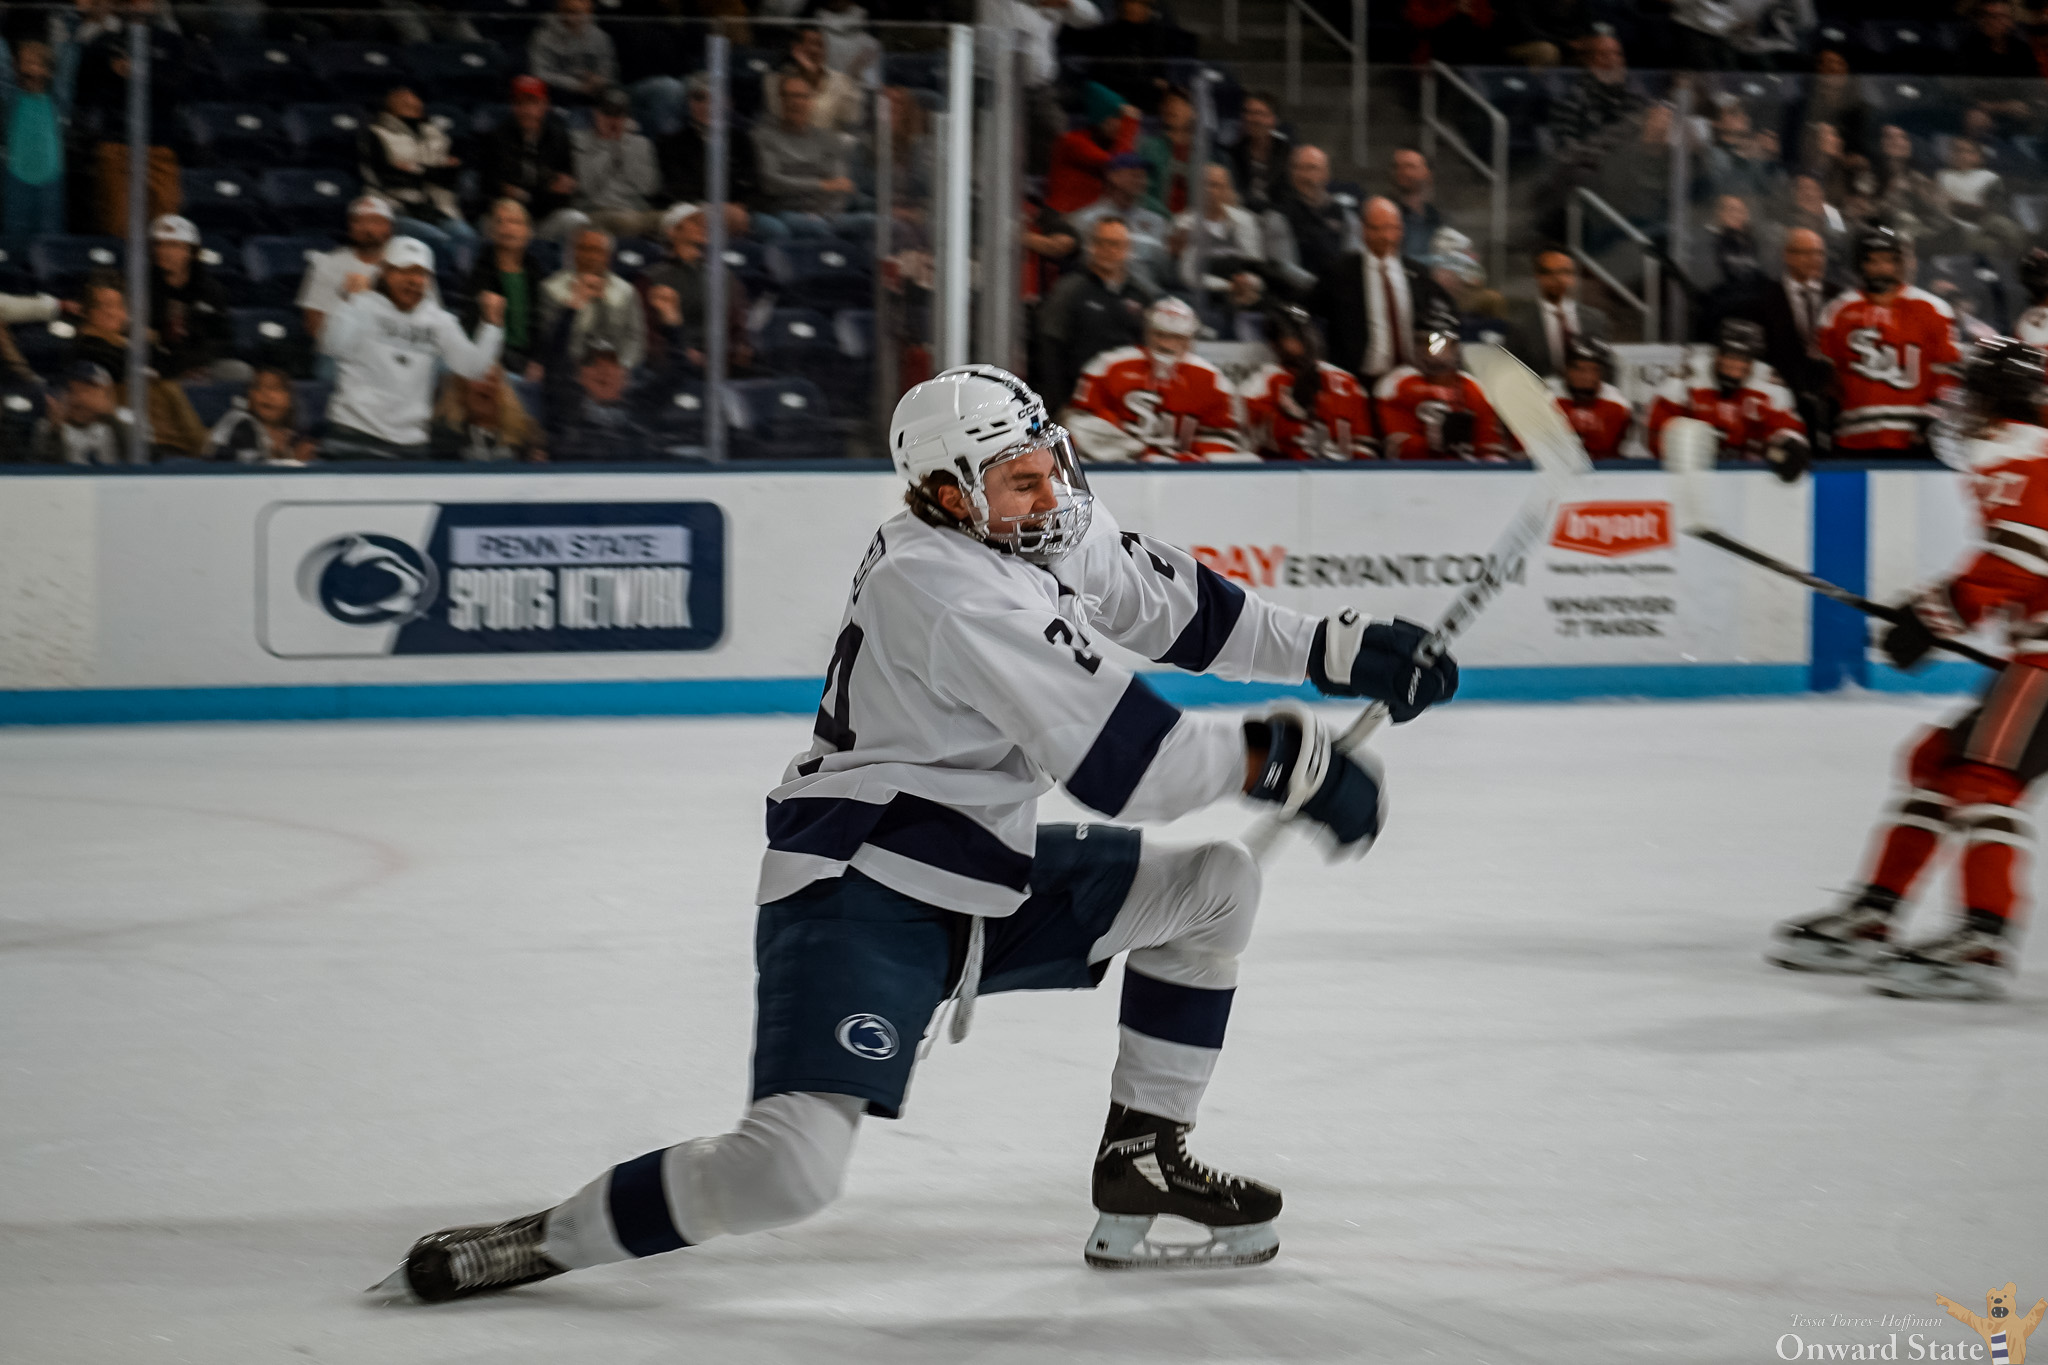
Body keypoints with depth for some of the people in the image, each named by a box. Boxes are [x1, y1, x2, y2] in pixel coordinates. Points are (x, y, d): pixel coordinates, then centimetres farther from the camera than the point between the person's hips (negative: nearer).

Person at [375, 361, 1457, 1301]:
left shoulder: (1056, 531, 4)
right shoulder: (946, 586, -25)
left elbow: (1180, 605, 21)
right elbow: (1125, 764, -26)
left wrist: (1336, 650, 16)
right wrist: (1285, 756, -14)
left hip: (985, 878, 10)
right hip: (856, 903, -10)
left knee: (1212, 886, 11)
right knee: (788, 1173, -24)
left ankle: (1141, 1159, 19)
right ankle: (542, 1240, -6)